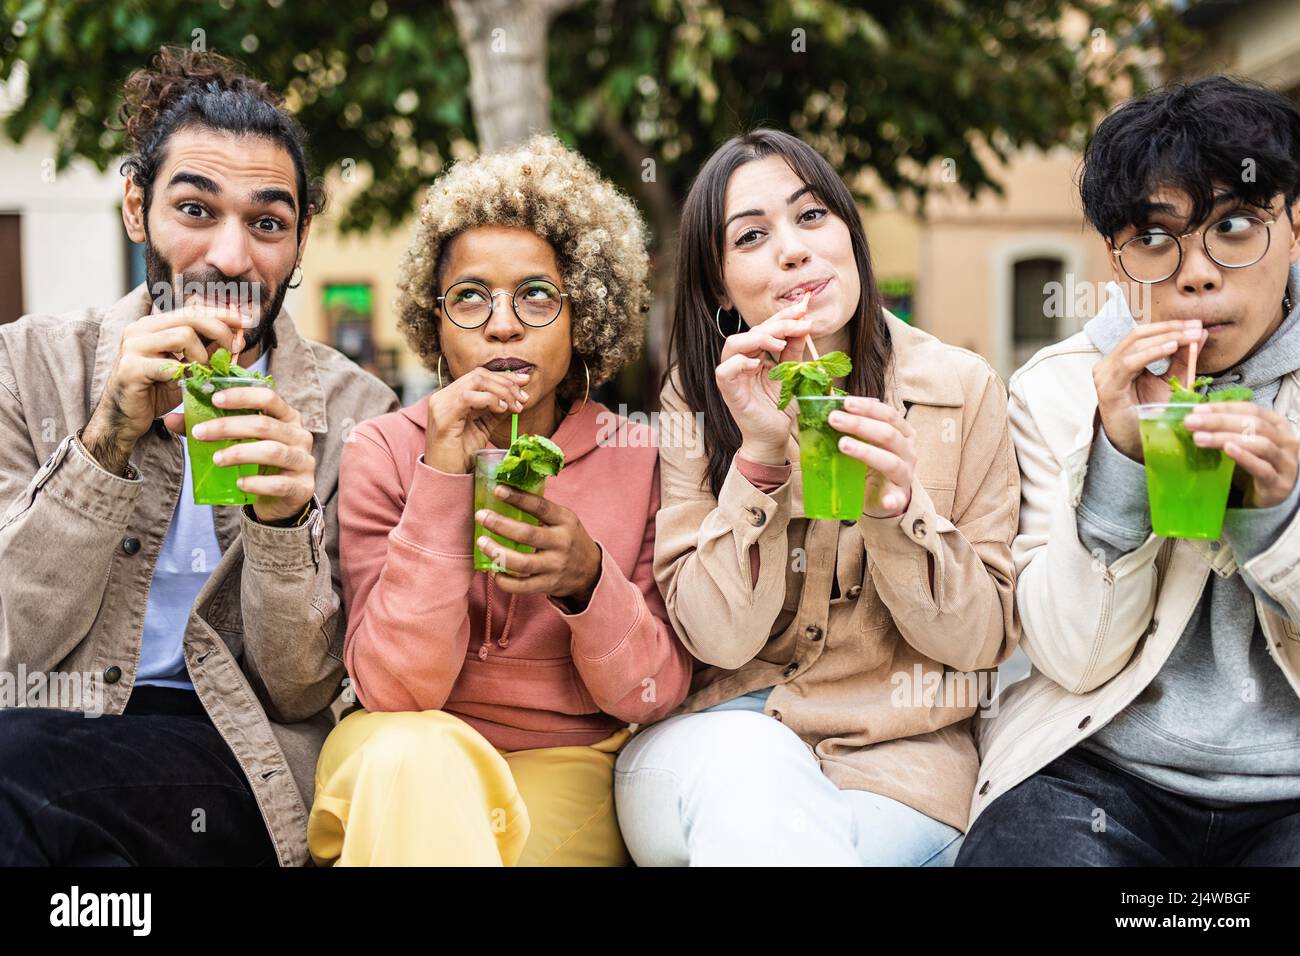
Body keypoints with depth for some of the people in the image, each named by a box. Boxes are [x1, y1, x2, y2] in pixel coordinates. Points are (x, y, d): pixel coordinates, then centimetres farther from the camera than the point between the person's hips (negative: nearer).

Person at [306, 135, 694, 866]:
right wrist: (443, 478, -23)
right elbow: (394, 692, -15)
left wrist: (587, 581, -25)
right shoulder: (387, 451, -6)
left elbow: (657, 694, -5)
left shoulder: (638, 460, -4)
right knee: (412, 753, -34)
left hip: (570, 769, 1)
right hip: (402, 773, 0)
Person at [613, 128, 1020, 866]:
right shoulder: (697, 401, -1)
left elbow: (982, 640, -2)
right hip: (718, 737, 1)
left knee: (758, 827, -30)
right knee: (745, 760, -32)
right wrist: (759, 453, -21)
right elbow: (716, 635, -9)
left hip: (897, 751, -1)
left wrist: (897, 506, -20)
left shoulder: (962, 390, -3)